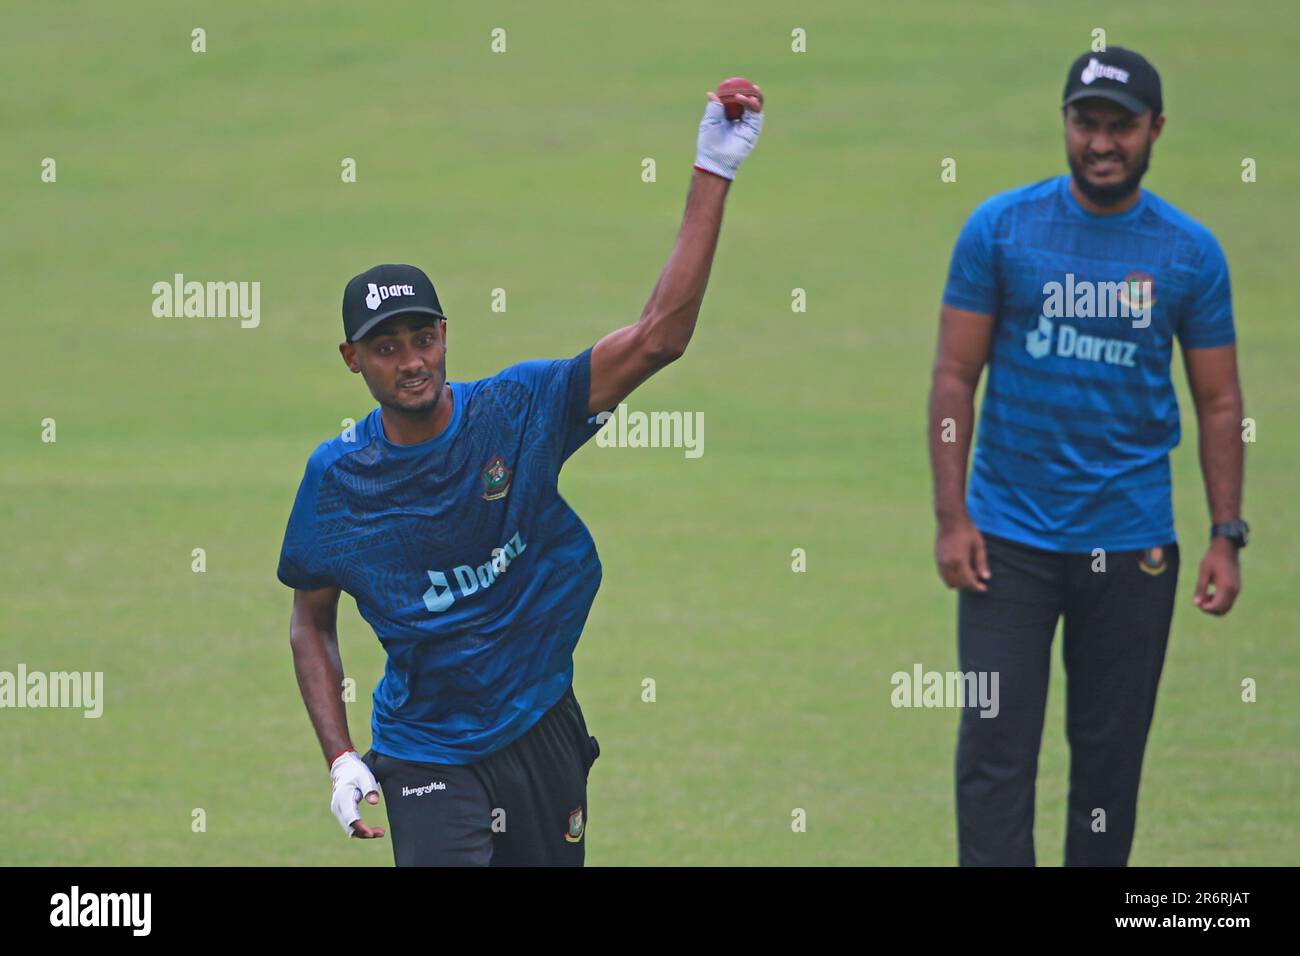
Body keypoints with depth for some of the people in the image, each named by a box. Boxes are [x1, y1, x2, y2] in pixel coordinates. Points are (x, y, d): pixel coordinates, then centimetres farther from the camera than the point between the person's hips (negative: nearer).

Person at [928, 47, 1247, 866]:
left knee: (1112, 753, 8)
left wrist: (1227, 537, -3)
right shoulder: (1000, 229, -2)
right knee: (996, 749, -6)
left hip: (1132, 543, 1)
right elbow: (956, 377, -1)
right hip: (1010, 536, -1)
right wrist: (951, 518, -8)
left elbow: (1220, 403, 5)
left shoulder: (1190, 252, 1)